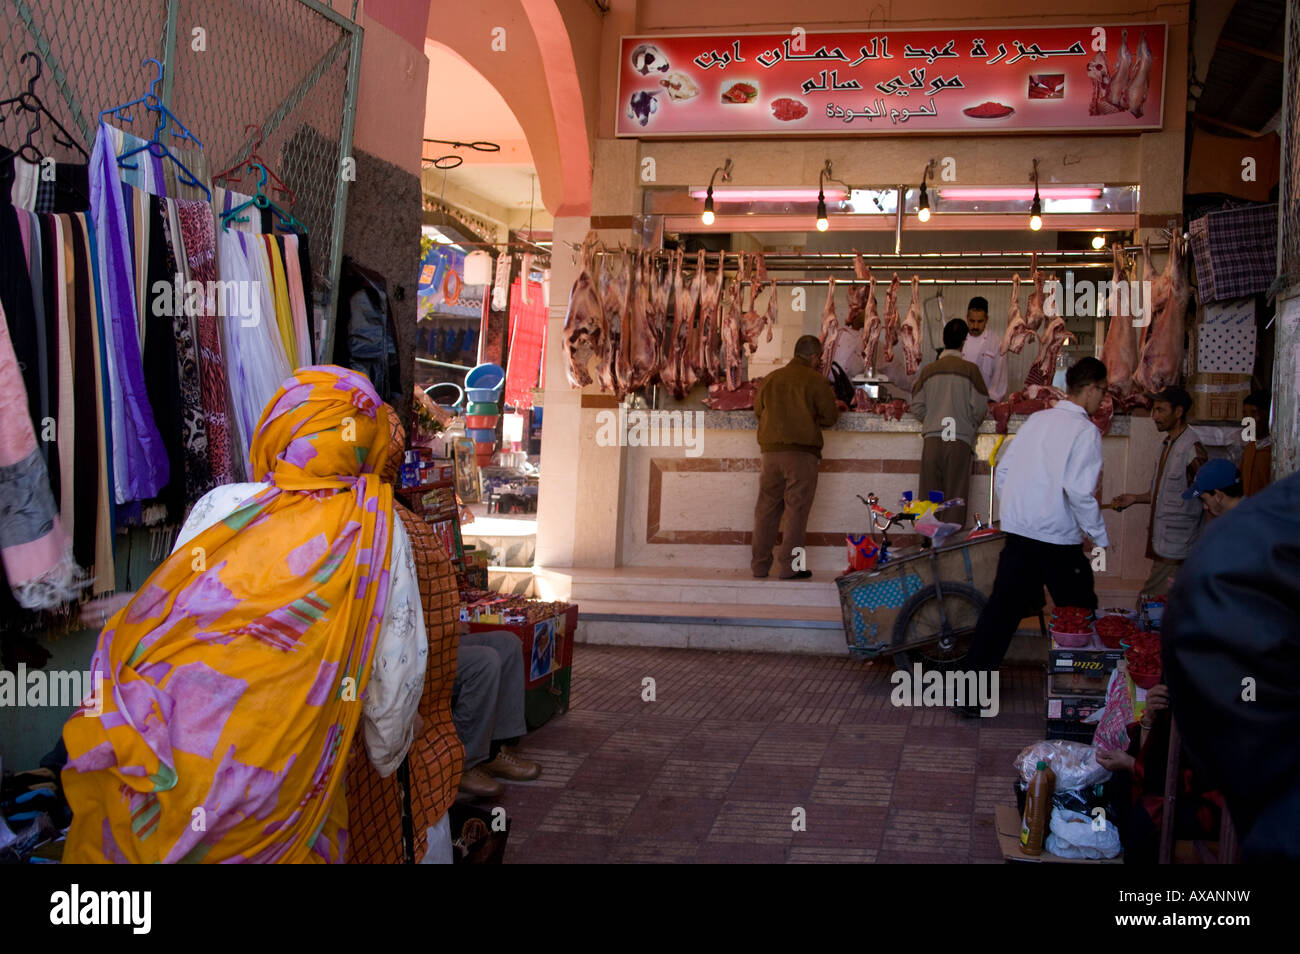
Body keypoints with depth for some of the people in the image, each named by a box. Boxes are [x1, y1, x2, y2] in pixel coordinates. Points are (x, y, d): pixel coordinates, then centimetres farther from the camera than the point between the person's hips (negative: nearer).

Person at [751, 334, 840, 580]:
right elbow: (830, 416, -1)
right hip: (802, 451, -4)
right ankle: (789, 566, -3)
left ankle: (760, 565, 11)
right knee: (796, 509, -1)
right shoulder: (816, 380, -3)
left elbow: (758, 410, 19)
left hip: (771, 450, 4)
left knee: (766, 509, 9)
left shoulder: (771, 378, 10)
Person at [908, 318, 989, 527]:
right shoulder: (970, 369, -2)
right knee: (955, 496, 1)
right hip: (959, 439, -3)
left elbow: (917, 408, 8)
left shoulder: (928, 370, 7)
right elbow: (979, 408, -3)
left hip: (931, 438, 3)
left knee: (929, 496, 7)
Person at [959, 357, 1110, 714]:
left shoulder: (1037, 419, 9)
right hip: (1059, 540, -6)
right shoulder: (1085, 431, -9)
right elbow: (1080, 491, -19)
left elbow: (1002, 471, 11)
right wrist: (1100, 538, -10)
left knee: (1002, 608, 8)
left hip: (1019, 533, 6)